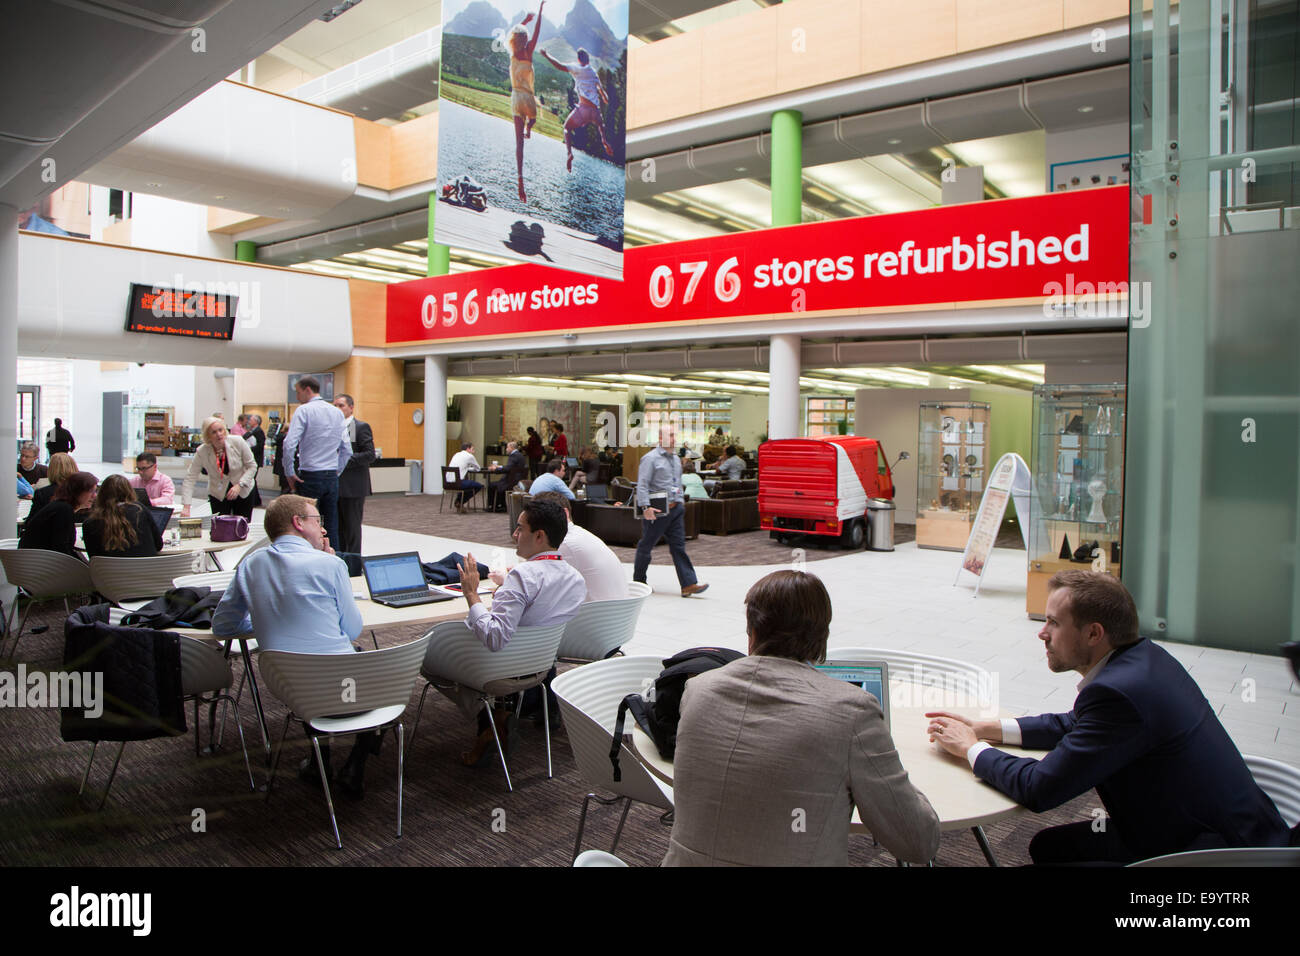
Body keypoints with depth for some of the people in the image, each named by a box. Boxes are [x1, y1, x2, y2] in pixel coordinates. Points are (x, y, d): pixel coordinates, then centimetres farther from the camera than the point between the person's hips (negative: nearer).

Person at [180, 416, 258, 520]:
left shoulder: (238, 442, -17)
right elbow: (190, 478, -16)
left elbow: (252, 466, -9)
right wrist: (186, 507, -25)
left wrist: (239, 485, -22)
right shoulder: (202, 452, -16)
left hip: (243, 491, 0)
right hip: (218, 495, 0)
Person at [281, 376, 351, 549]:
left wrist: (289, 473, -7)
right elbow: (347, 449, 13)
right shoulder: (337, 413, 12)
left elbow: (289, 444, -16)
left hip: (310, 476, -5)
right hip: (332, 477, 5)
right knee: (332, 525, 8)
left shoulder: (304, 410, -6)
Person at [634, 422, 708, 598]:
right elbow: (642, 484, -14)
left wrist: (680, 502, 19)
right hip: (657, 511, -7)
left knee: (679, 546, 1)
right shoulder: (650, 458, -9)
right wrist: (645, 507, -21)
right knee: (646, 546, 6)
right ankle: (638, 582, 21)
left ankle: (688, 584, -3)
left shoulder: (676, 459, 16)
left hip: (675, 509, 7)